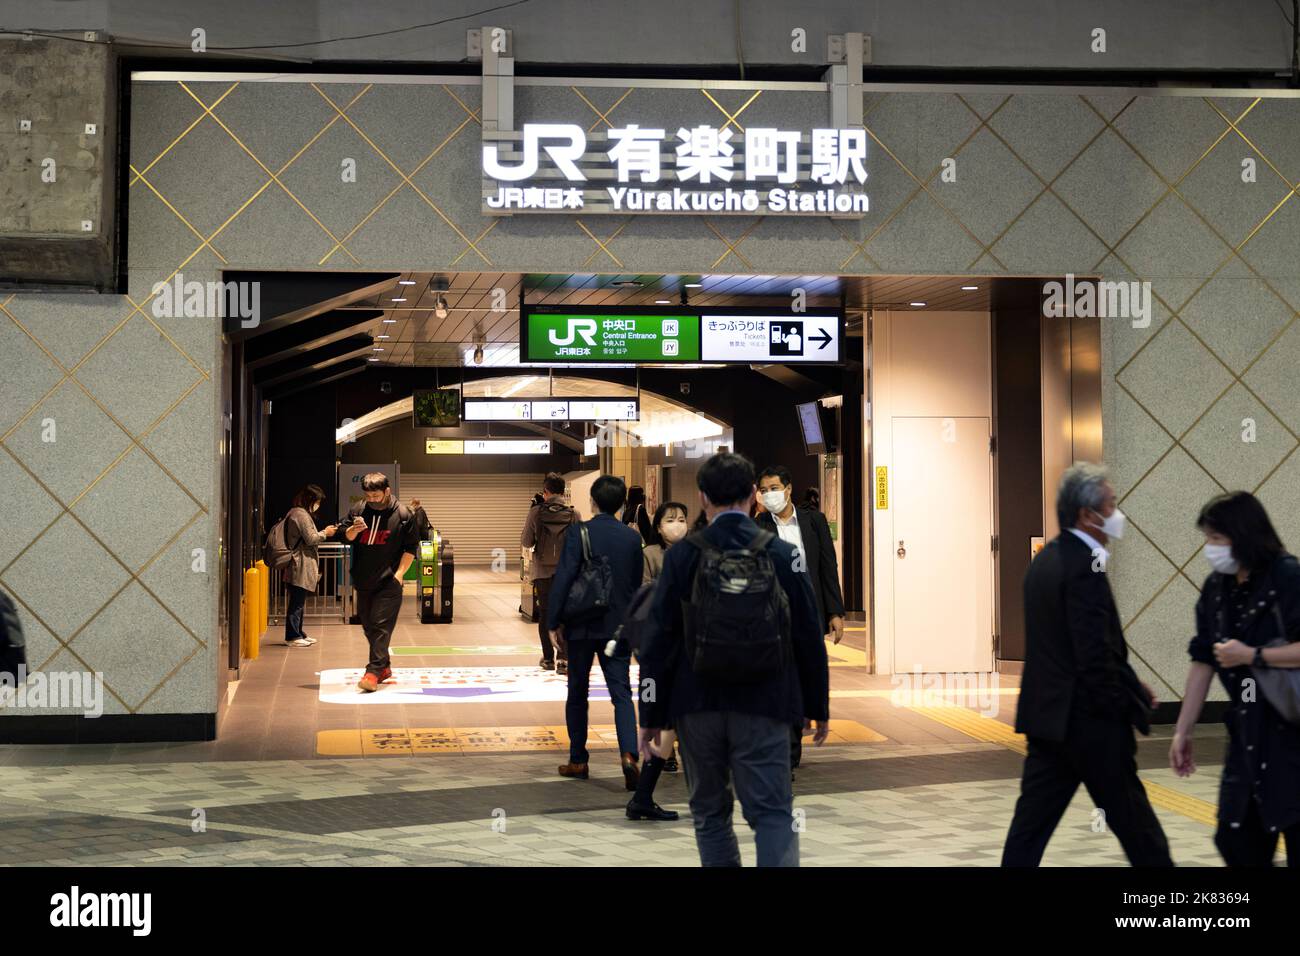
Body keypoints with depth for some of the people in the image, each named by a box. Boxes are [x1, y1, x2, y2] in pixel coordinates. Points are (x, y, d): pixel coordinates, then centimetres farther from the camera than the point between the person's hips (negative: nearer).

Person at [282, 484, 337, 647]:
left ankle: (298, 634, 21)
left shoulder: (295, 513, 19)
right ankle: (292, 636, -4)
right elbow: (311, 539, -16)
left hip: (298, 568, 11)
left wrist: (323, 532, 16)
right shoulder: (301, 515, -14)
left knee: (298, 602, 15)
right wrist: (325, 533, -3)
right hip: (301, 567, -11)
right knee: (297, 603, -7)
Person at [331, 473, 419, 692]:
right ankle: (384, 666, 26)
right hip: (363, 581, 5)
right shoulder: (358, 510, 5)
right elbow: (344, 536, 10)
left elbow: (410, 548, -2)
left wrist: (399, 573, -11)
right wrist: (354, 529, -12)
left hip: (389, 582, -5)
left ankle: (374, 671, -15)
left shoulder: (404, 515, -5)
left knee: (381, 626, -12)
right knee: (368, 626, 12)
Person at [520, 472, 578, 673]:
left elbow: (526, 542, -2)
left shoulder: (535, 513, -8)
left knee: (545, 614, 12)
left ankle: (548, 658, 18)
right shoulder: (573, 515, -5)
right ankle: (563, 659, -8)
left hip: (543, 570, 0)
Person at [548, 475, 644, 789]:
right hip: (618, 627, 2)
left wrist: (553, 623, -7)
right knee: (622, 694, 0)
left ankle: (577, 761, 18)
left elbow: (562, 579, -14)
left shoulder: (578, 533, -10)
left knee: (577, 693, 12)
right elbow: (636, 585, 8)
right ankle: (629, 754, -19)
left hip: (582, 627, -2)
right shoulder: (632, 538, 2)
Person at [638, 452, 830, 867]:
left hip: (697, 707, 0)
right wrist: (818, 708, 13)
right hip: (763, 708, 0)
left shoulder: (682, 556, -4)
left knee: (710, 814, 15)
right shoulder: (782, 553, -2)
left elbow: (659, 639, -4)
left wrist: (651, 714, 4)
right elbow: (810, 637, 2)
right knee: (772, 812, 1)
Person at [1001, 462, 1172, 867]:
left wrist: (1129, 685, 14)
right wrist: (1134, 699, -8)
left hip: (1046, 715, 8)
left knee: (1033, 818, 7)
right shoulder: (1084, 567, -18)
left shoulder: (1046, 559, 11)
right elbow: (1096, 656, -22)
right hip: (1089, 721, -8)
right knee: (1132, 819, 7)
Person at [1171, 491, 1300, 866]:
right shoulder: (1216, 588, 6)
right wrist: (1182, 731, 10)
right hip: (1248, 736, 7)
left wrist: (1252, 656, -19)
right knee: (1235, 842, 10)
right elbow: (1203, 661, 10)